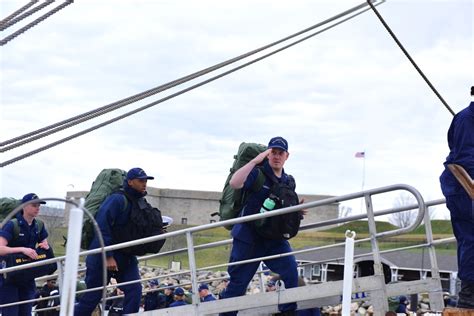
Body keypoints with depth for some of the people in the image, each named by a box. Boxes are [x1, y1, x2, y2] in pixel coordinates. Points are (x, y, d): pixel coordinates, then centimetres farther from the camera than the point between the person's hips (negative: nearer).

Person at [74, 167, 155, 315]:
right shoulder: (117, 199, -17)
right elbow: (102, 226, -24)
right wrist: (108, 256, -26)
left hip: (126, 258, 7)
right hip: (103, 258, -7)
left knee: (134, 290, -12)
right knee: (92, 297, 2)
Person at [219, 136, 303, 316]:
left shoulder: (288, 182, 11)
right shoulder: (257, 173, -9)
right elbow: (234, 183, -29)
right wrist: (255, 161, -28)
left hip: (275, 238, 5)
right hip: (248, 237, -4)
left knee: (291, 272, -14)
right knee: (238, 282, 3)